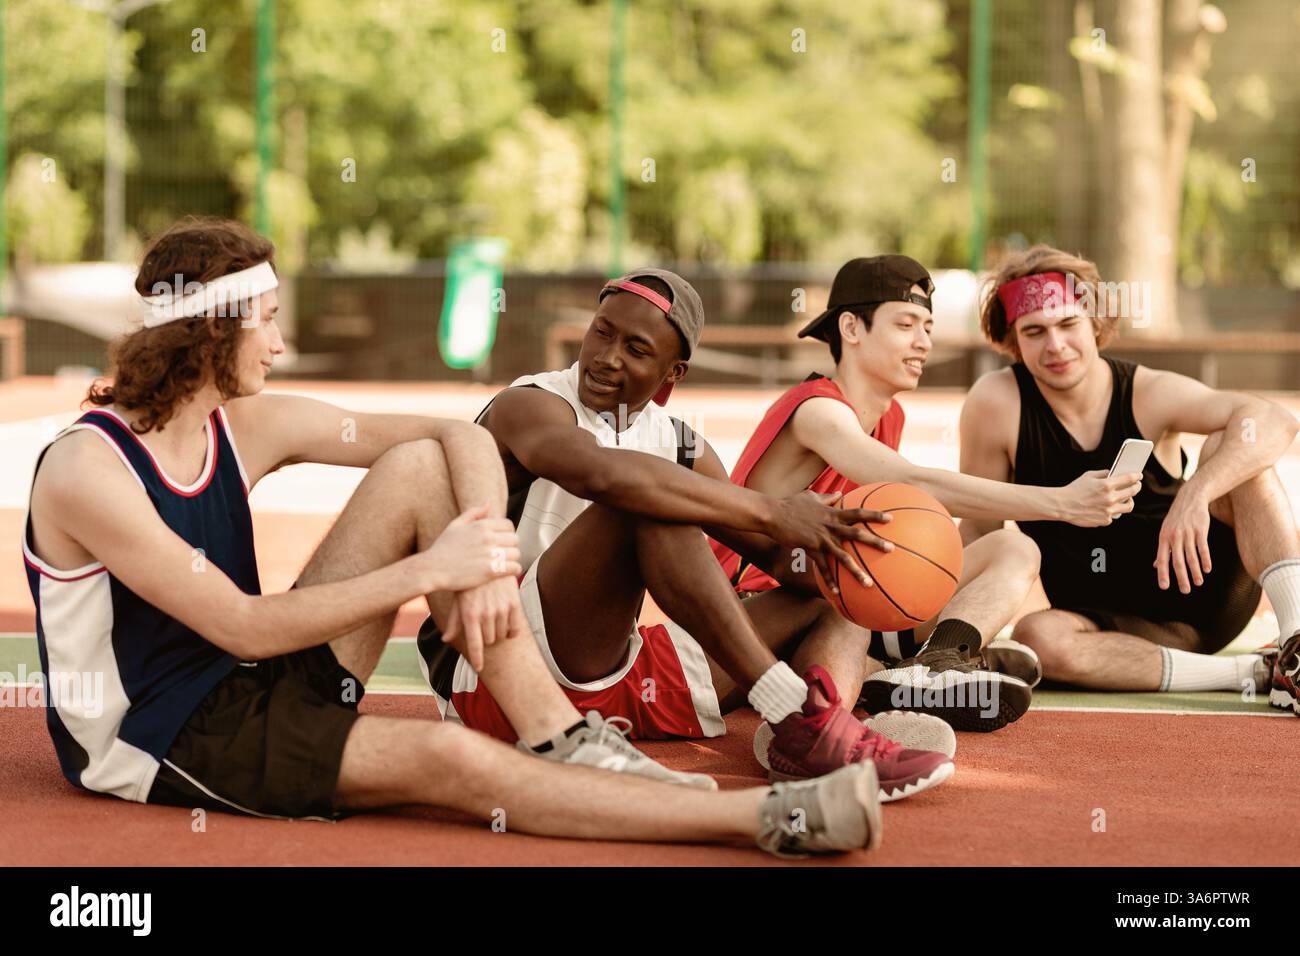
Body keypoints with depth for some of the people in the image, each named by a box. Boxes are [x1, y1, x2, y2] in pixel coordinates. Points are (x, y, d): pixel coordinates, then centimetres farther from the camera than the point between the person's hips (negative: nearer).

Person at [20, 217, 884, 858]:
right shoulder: (87, 470, -20)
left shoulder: (249, 427, 1)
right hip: (151, 741, -7)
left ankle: (563, 741, -14)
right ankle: (770, 820, -34)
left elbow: (464, 439, 1)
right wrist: (426, 573, -26)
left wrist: (488, 553, -18)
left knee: (421, 468, -9)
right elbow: (241, 625, -25)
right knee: (449, 757, -30)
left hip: (262, 681, 7)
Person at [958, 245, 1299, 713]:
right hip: (1115, 627, 0)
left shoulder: (1149, 394, -11)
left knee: (1231, 445, -21)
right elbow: (980, 532, -4)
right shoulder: (996, 403, -11)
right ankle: (1256, 673, -27)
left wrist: (1196, 494, -45)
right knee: (1036, 637, -34)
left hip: (1207, 593, 0)